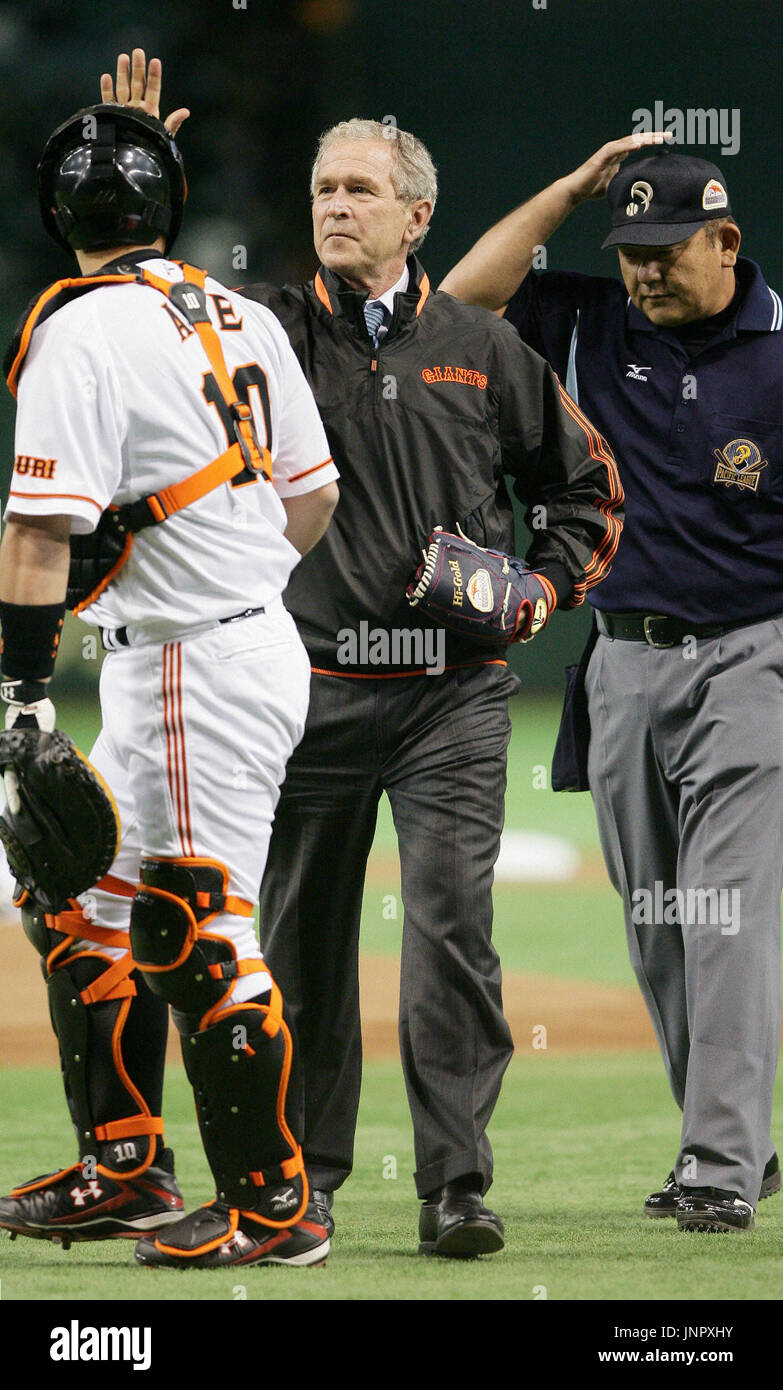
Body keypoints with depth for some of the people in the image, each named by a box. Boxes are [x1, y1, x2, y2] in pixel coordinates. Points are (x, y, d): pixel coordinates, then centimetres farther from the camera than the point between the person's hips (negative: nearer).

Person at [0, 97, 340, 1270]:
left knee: (200, 931, -6)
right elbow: (316, 494, 16)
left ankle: (273, 1208, -4)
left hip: (194, 666, -9)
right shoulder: (241, 318, 10)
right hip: (261, 635, 9)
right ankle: (123, 1172, 22)